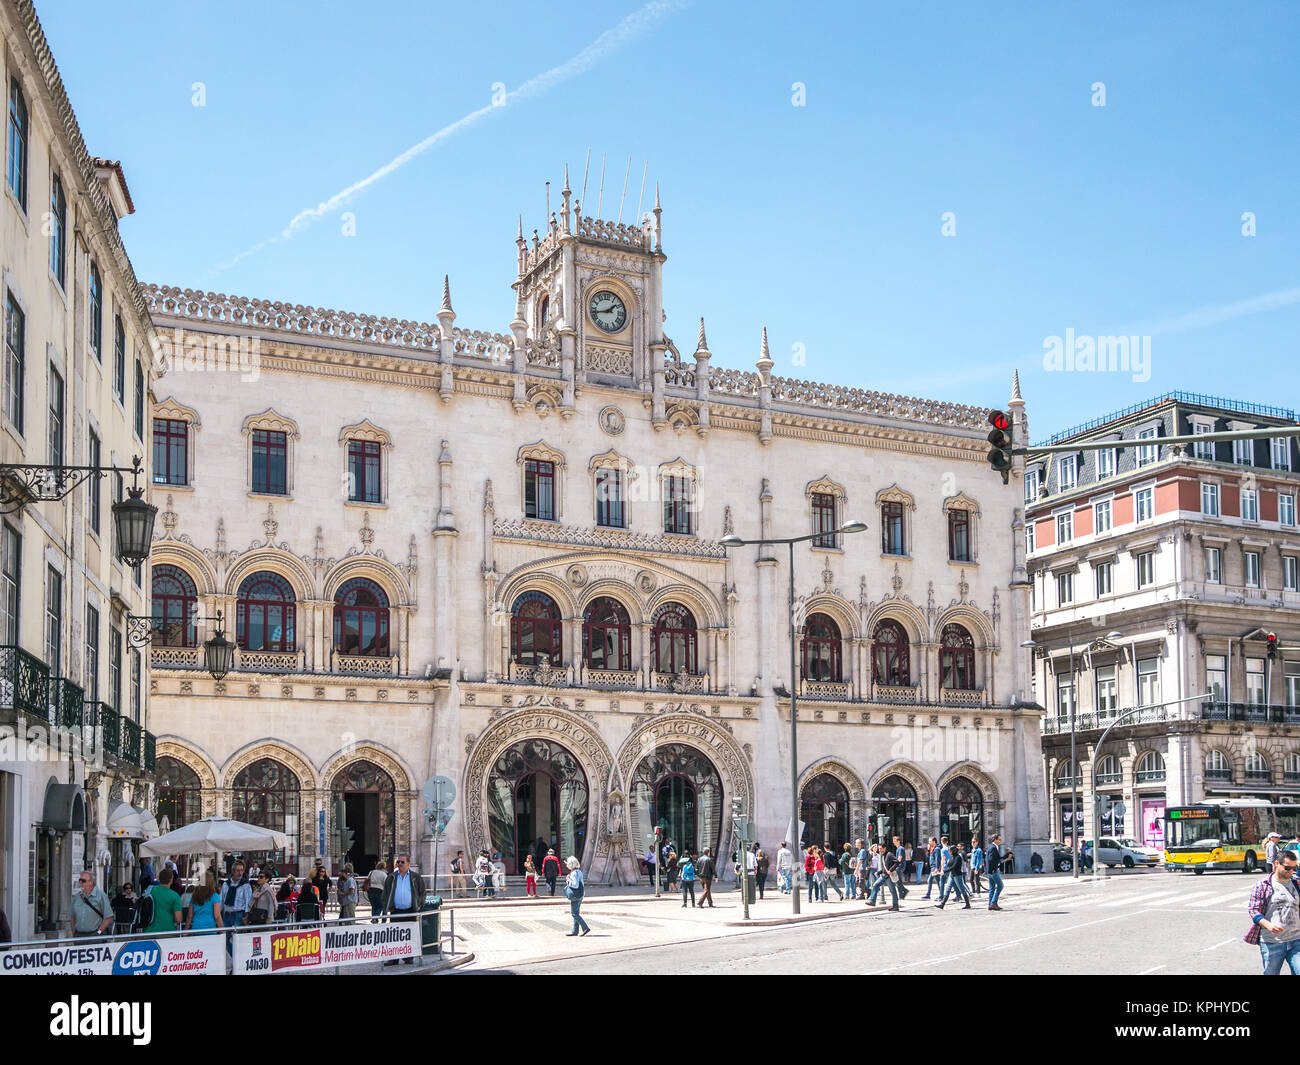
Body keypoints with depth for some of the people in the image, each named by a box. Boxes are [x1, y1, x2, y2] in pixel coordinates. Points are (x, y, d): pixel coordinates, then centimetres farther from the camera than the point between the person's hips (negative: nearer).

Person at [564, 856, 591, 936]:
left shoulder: (574, 873, -18)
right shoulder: (579, 871, 12)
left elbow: (575, 885, -26)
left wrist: (569, 881, -13)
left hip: (575, 896, -10)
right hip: (579, 895, 10)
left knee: (574, 913, -5)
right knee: (576, 913, 12)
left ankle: (585, 928, -9)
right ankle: (575, 931, 16)